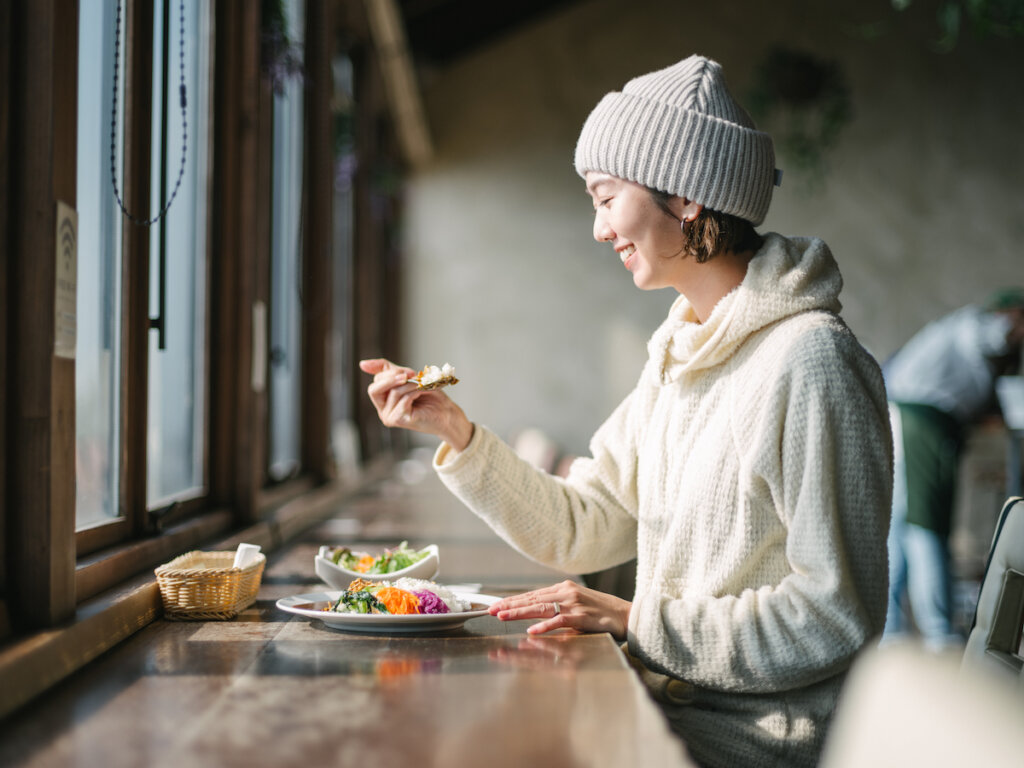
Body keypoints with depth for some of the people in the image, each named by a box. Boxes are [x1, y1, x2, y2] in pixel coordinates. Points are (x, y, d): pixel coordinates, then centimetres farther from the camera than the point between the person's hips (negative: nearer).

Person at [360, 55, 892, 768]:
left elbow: (839, 619, -20)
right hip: (671, 709, 7)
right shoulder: (681, 352, 11)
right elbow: (577, 529, 11)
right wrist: (454, 429, 2)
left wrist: (637, 621, -22)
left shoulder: (807, 361, -18)